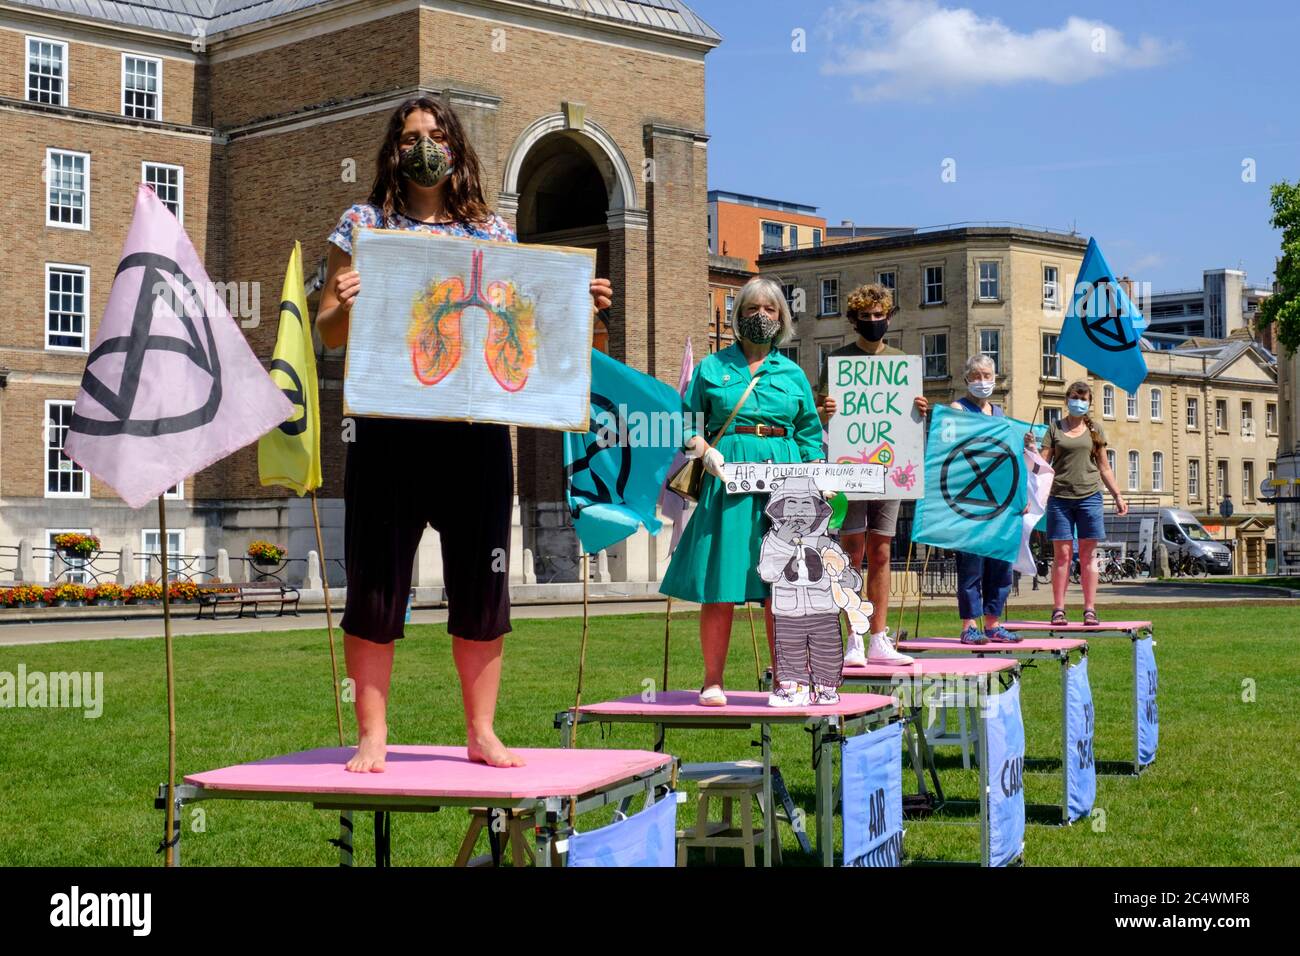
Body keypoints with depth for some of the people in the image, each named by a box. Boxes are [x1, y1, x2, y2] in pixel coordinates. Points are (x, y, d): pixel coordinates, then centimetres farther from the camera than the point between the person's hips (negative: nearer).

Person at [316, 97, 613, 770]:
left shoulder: (492, 232, 13)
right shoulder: (362, 223, 8)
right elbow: (328, 333, 4)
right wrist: (346, 305, -17)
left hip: (476, 430, 2)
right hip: (389, 430, -2)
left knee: (481, 587, 5)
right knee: (375, 585, -1)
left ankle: (481, 733, 16)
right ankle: (372, 736, 10)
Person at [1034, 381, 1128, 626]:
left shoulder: (1094, 430, 12)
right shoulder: (1055, 428, 9)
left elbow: (1104, 468, 14)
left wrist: (1118, 496, 10)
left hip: (1089, 496, 1)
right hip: (1059, 496, -1)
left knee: (1087, 554, 0)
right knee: (1062, 554, -2)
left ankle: (1090, 610, 2)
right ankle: (1058, 610, 0)